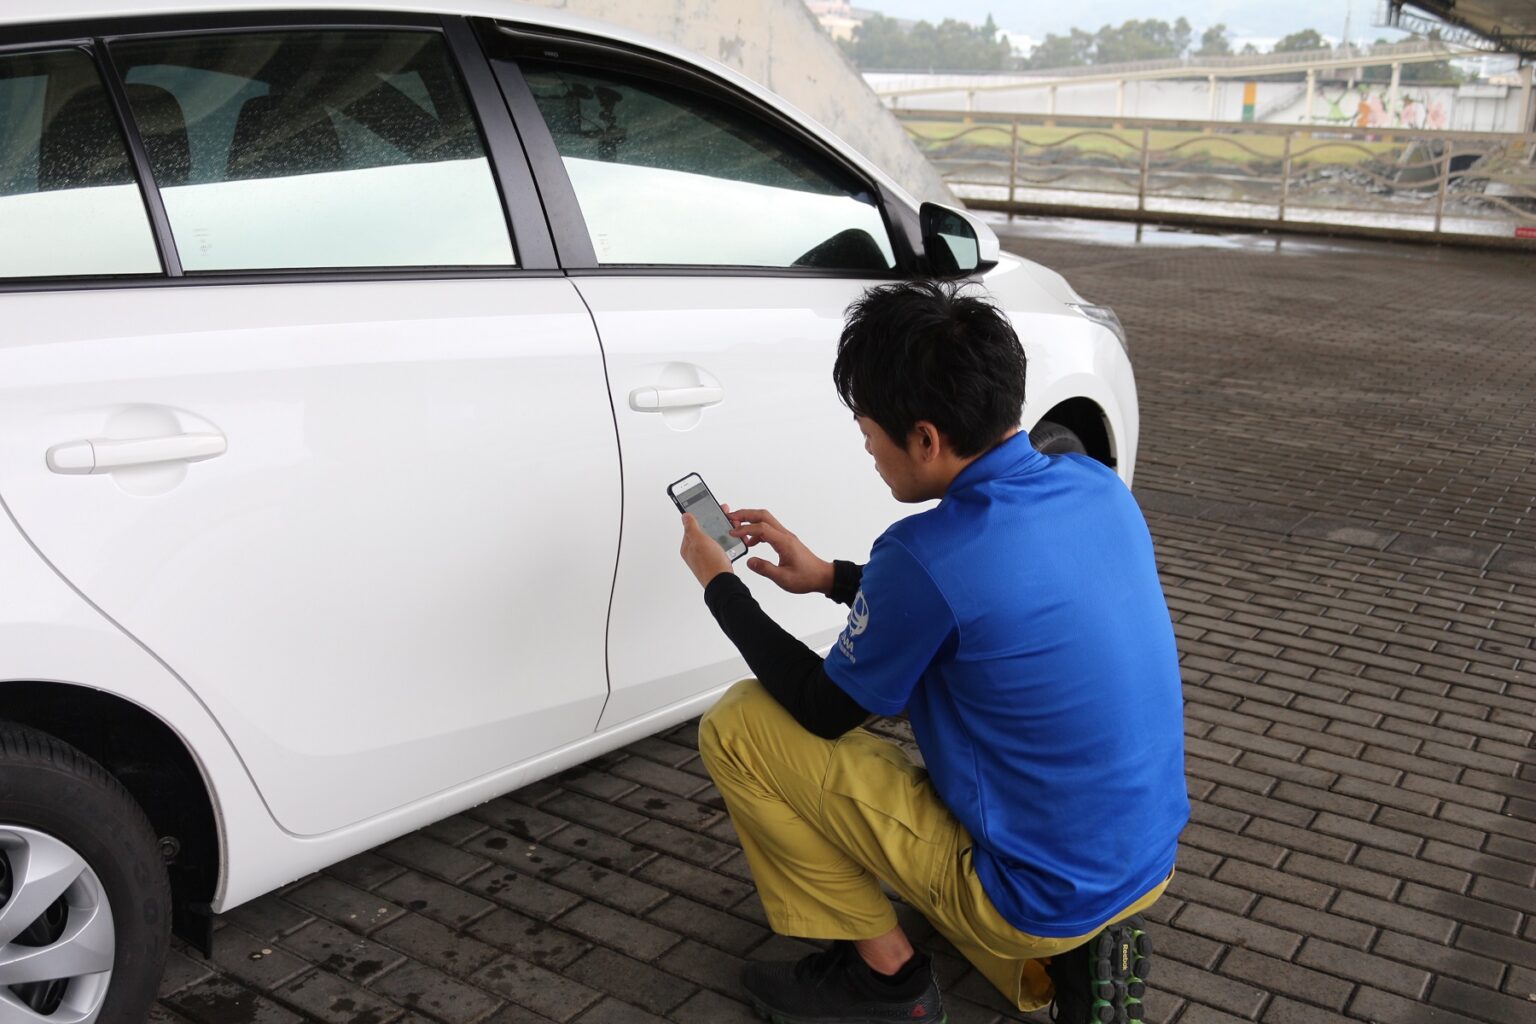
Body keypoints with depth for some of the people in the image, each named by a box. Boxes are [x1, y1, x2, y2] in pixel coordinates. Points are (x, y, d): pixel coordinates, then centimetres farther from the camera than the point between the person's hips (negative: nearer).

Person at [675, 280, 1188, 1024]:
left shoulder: (927, 557, -26)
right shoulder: (1098, 486, -4)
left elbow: (825, 713, -9)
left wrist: (718, 584, 3)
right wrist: (832, 578, 12)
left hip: (1043, 895, -7)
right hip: (1149, 857, 8)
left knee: (738, 727, -3)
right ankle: (1069, 953, 15)